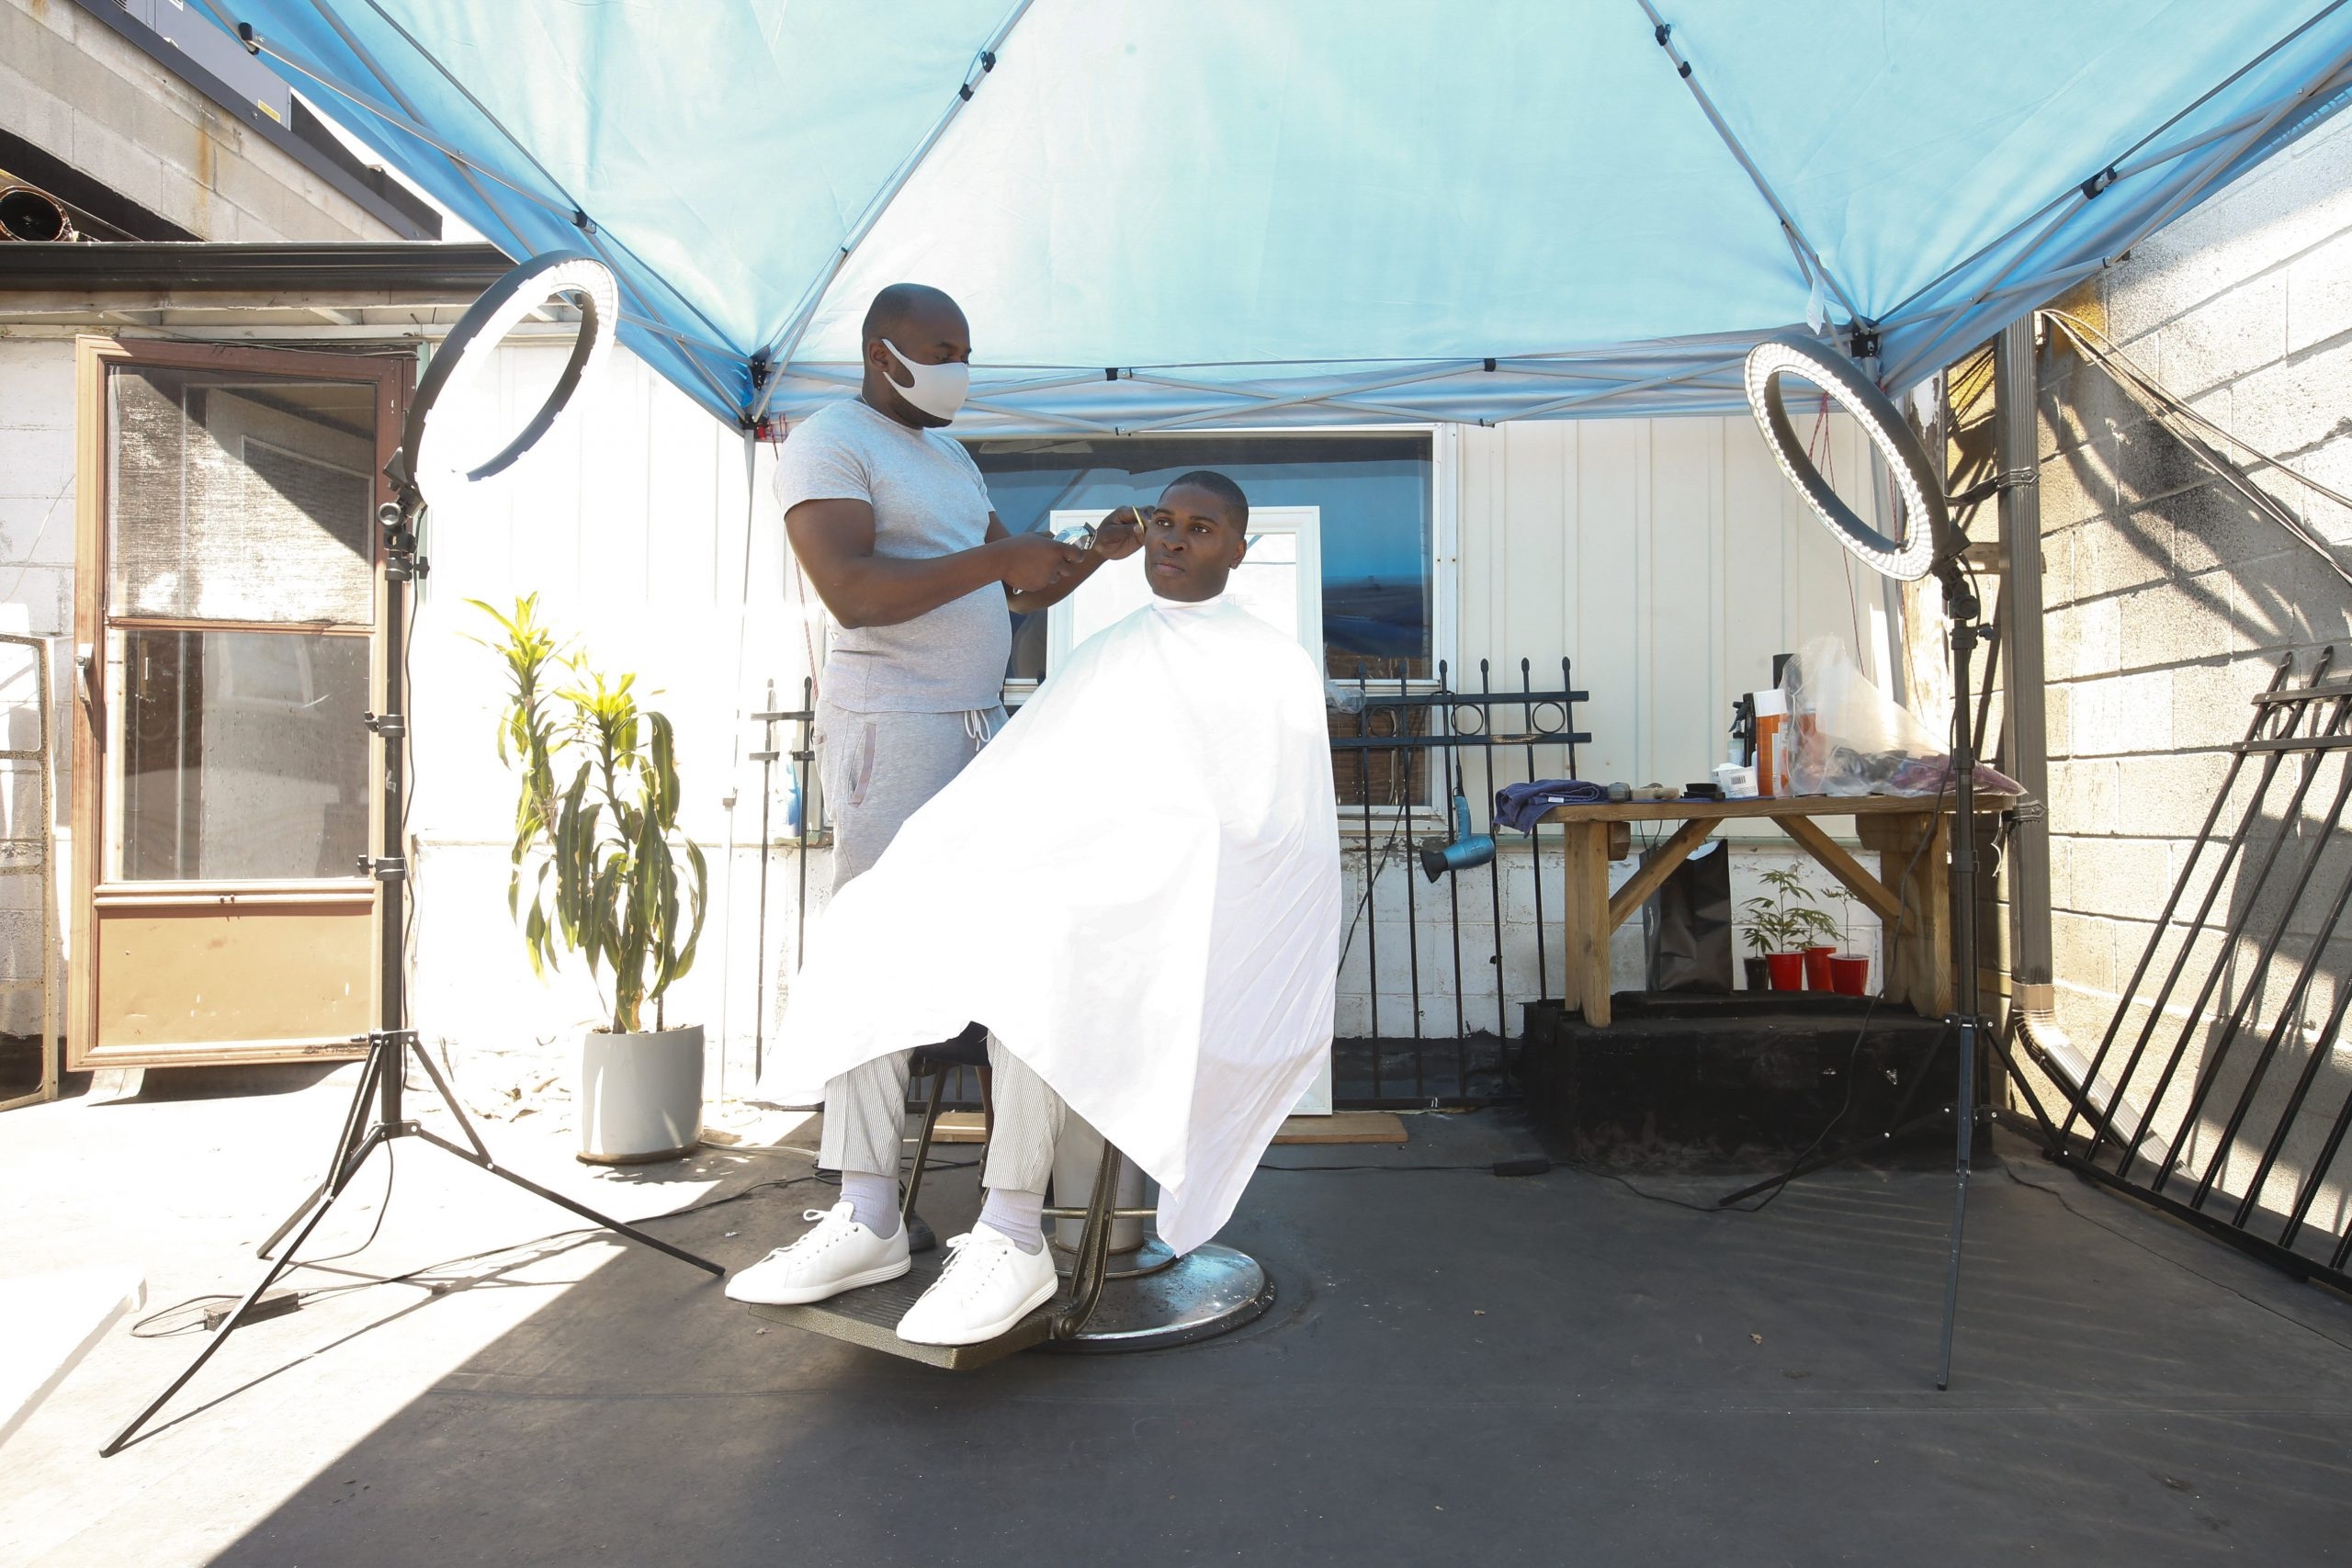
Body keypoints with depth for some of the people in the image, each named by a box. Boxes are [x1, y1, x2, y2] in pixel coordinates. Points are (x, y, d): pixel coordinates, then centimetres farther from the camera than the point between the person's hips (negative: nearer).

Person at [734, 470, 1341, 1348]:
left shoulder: (1273, 668, 8)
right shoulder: (1103, 654, 25)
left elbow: (1289, 834, 0)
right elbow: (1026, 782, 20)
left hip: (1177, 901, -6)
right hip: (1051, 873, 6)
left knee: (1023, 946, -37)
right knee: (867, 928, -17)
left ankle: (1011, 1238, -29)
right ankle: (866, 1222, -15)